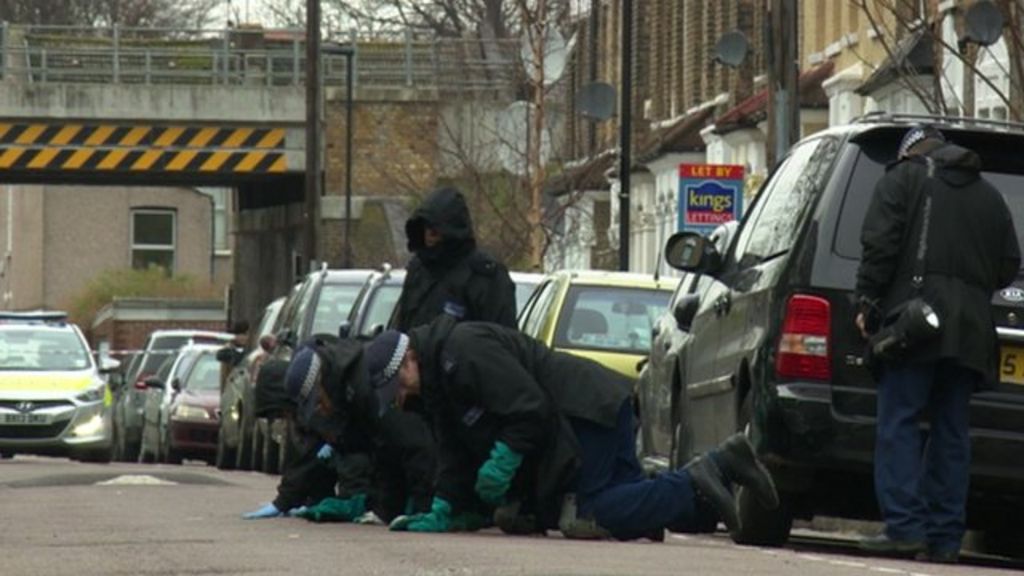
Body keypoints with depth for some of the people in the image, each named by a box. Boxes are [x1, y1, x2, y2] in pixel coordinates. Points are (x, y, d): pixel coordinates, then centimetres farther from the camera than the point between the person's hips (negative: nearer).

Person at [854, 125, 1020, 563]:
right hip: (971, 328, 5)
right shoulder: (989, 196, 21)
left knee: (899, 425, -6)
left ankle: (904, 527, -16)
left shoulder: (904, 178, 6)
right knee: (951, 432, 6)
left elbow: (880, 243, -5)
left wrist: (868, 300, -2)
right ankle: (944, 539, 2)